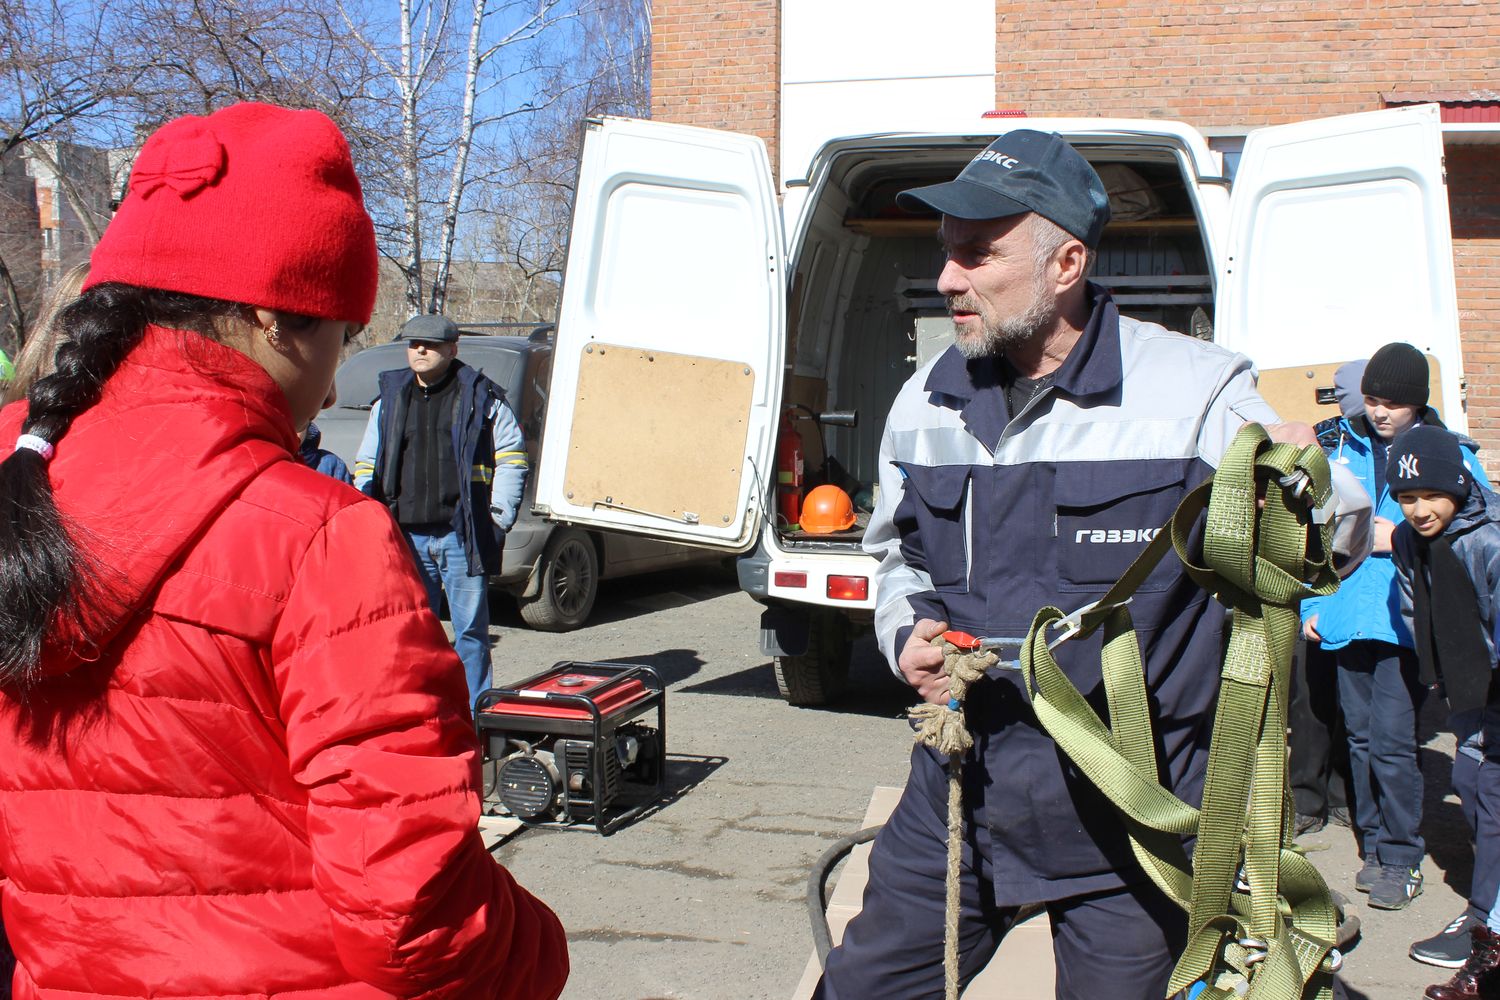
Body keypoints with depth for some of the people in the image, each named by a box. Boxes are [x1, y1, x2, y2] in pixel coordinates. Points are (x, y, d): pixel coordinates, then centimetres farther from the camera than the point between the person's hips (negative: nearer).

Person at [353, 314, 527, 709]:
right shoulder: (388, 401, 14)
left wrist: (500, 513, -4)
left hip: (462, 534, -3)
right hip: (406, 536, 3)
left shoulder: (480, 398, 4)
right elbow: (366, 467, 19)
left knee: (471, 630, 2)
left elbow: (511, 457, 5)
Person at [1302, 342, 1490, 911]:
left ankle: (1401, 859, 5)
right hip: (1348, 618, 5)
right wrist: (1312, 604, 8)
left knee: (1391, 741, -8)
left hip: (1405, 621, -4)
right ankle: (1374, 844, 24)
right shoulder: (1345, 451, 12)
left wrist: (1399, 537, -12)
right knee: (1359, 736, 11)